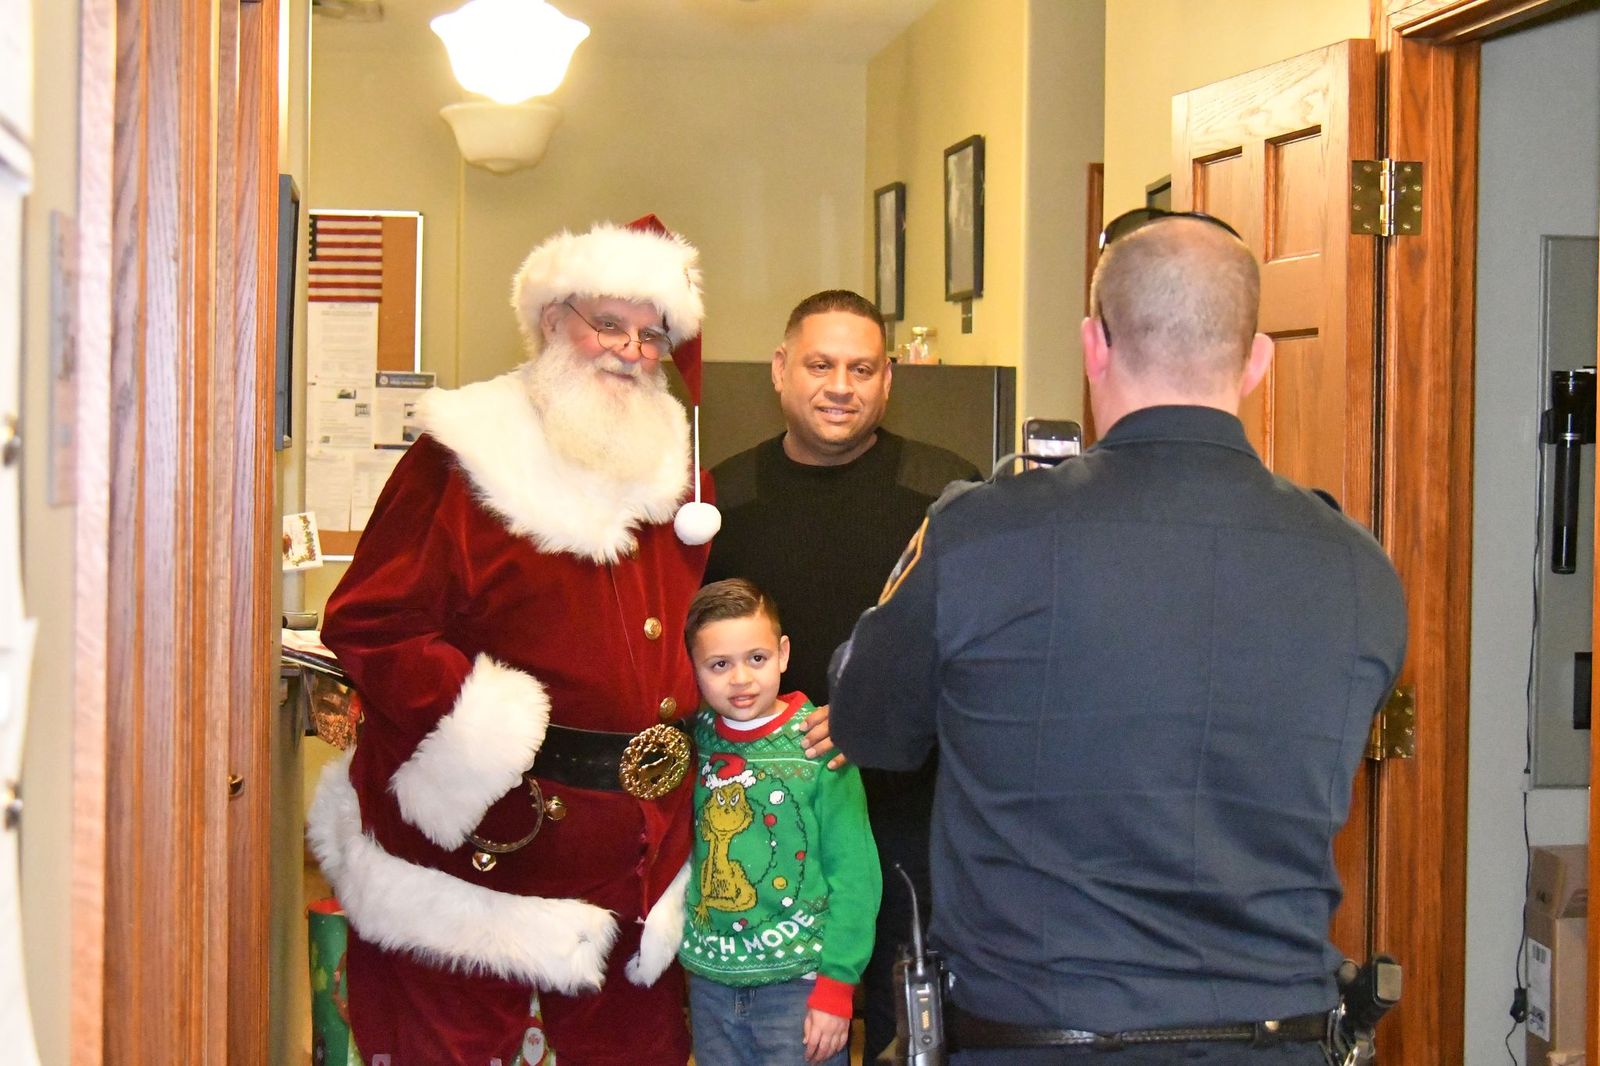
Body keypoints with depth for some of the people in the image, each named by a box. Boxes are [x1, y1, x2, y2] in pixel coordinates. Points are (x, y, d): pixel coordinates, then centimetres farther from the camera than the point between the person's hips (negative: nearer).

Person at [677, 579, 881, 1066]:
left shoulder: (818, 745, -11)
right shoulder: (695, 738, 1)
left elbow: (854, 874, -11)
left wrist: (836, 985, -12)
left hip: (800, 980, -4)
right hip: (711, 980, 4)